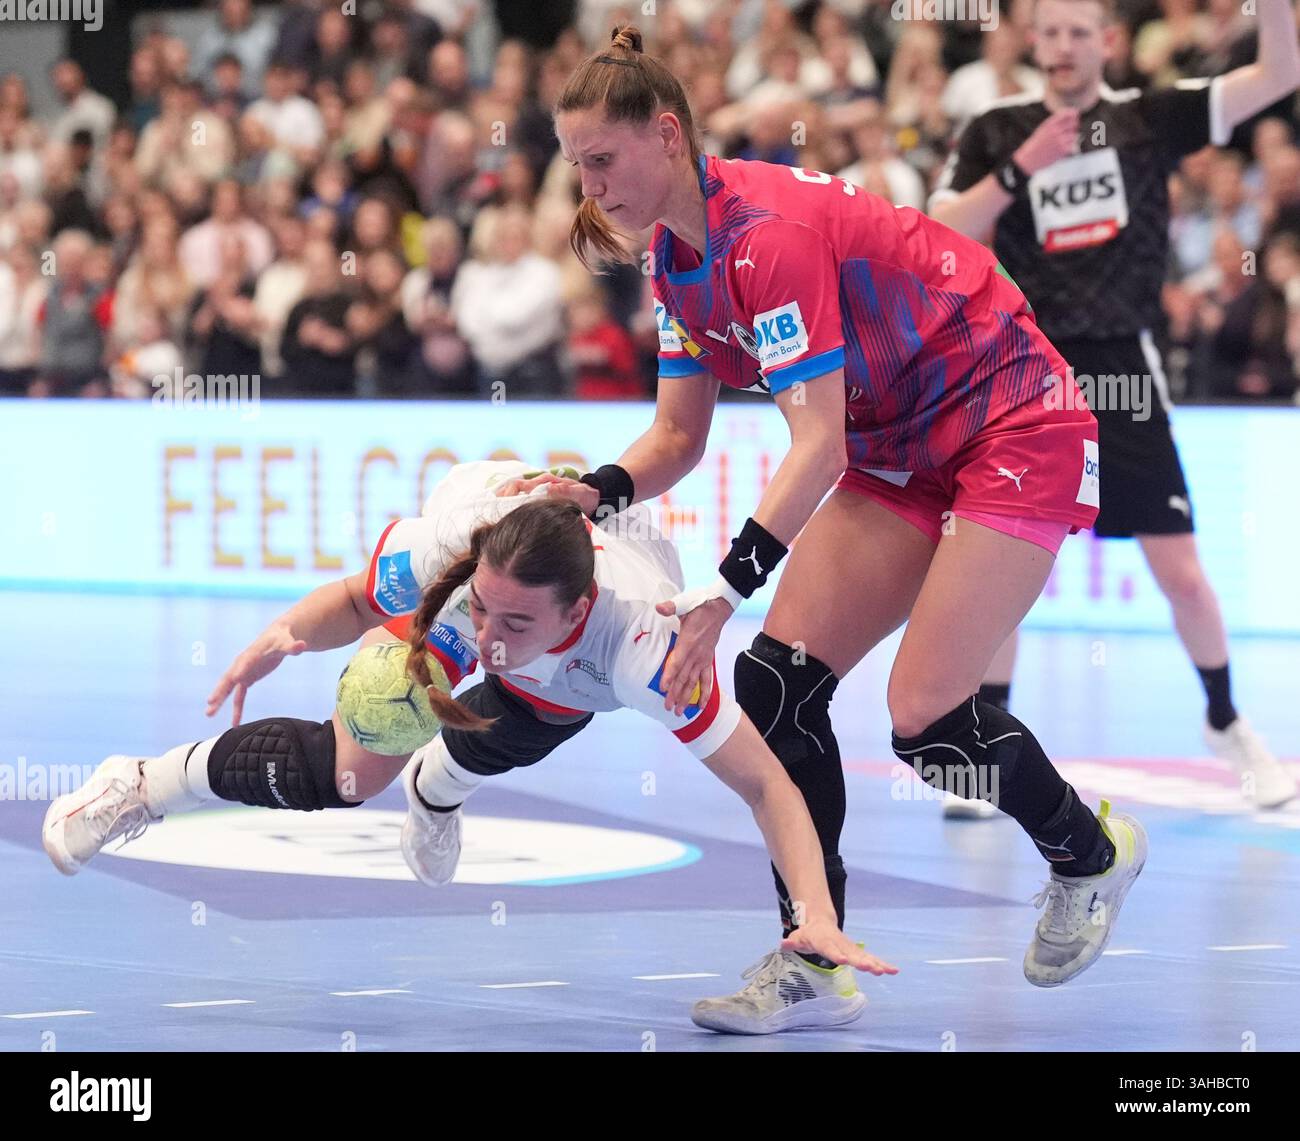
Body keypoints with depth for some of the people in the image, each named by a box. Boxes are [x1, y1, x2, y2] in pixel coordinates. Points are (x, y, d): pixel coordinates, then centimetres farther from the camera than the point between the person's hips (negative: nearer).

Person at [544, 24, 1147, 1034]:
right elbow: (678, 437, 6)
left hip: (1016, 429, -9)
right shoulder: (678, 262, 1)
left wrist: (724, 592, -37)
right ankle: (813, 959, 0)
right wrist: (596, 493, -15)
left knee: (925, 717, -11)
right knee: (777, 679, -6)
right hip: (900, 452, 9)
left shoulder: (771, 229, -28)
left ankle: (1092, 853, 19)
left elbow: (817, 443, -32)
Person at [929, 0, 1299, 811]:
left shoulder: (1149, 117, 3)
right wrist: (1018, 169, -17)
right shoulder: (997, 133, 4)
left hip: (1124, 374, 0)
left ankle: (1226, 723, 23)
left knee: (1182, 574, 1)